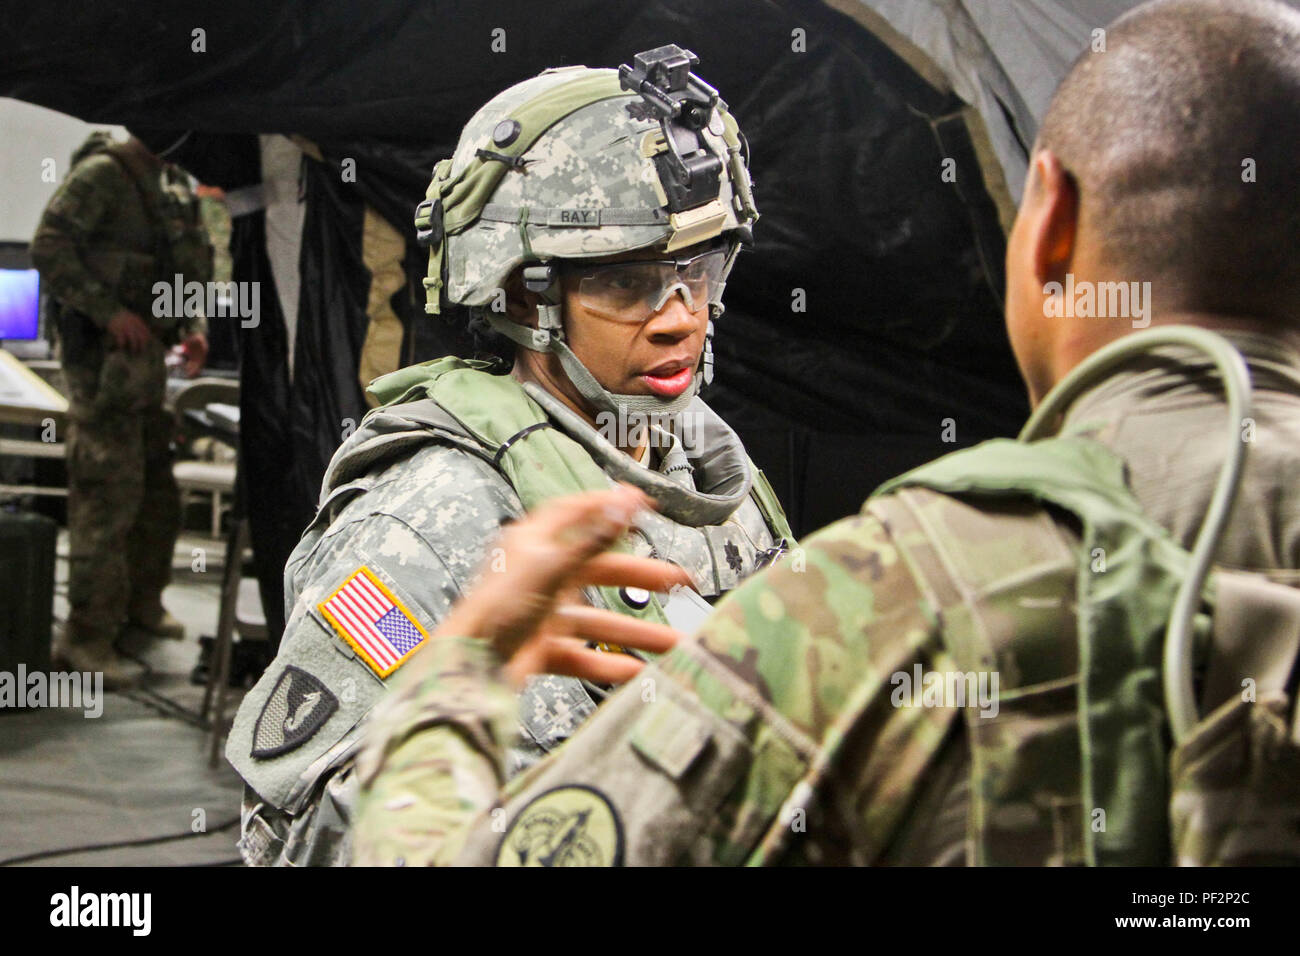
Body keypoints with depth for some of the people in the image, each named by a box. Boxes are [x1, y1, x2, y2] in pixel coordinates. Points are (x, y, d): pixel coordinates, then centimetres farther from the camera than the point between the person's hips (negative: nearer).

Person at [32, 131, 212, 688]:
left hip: (149, 356, 9)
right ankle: (87, 635, -4)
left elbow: (185, 269, 24)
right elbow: (49, 247, -19)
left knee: (157, 487, 17)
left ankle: (141, 604, 33)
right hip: (104, 356, -9)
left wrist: (193, 326, 8)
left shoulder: (172, 184, 14)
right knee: (109, 495, -10)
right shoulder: (103, 173, -13)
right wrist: (109, 312, -23)